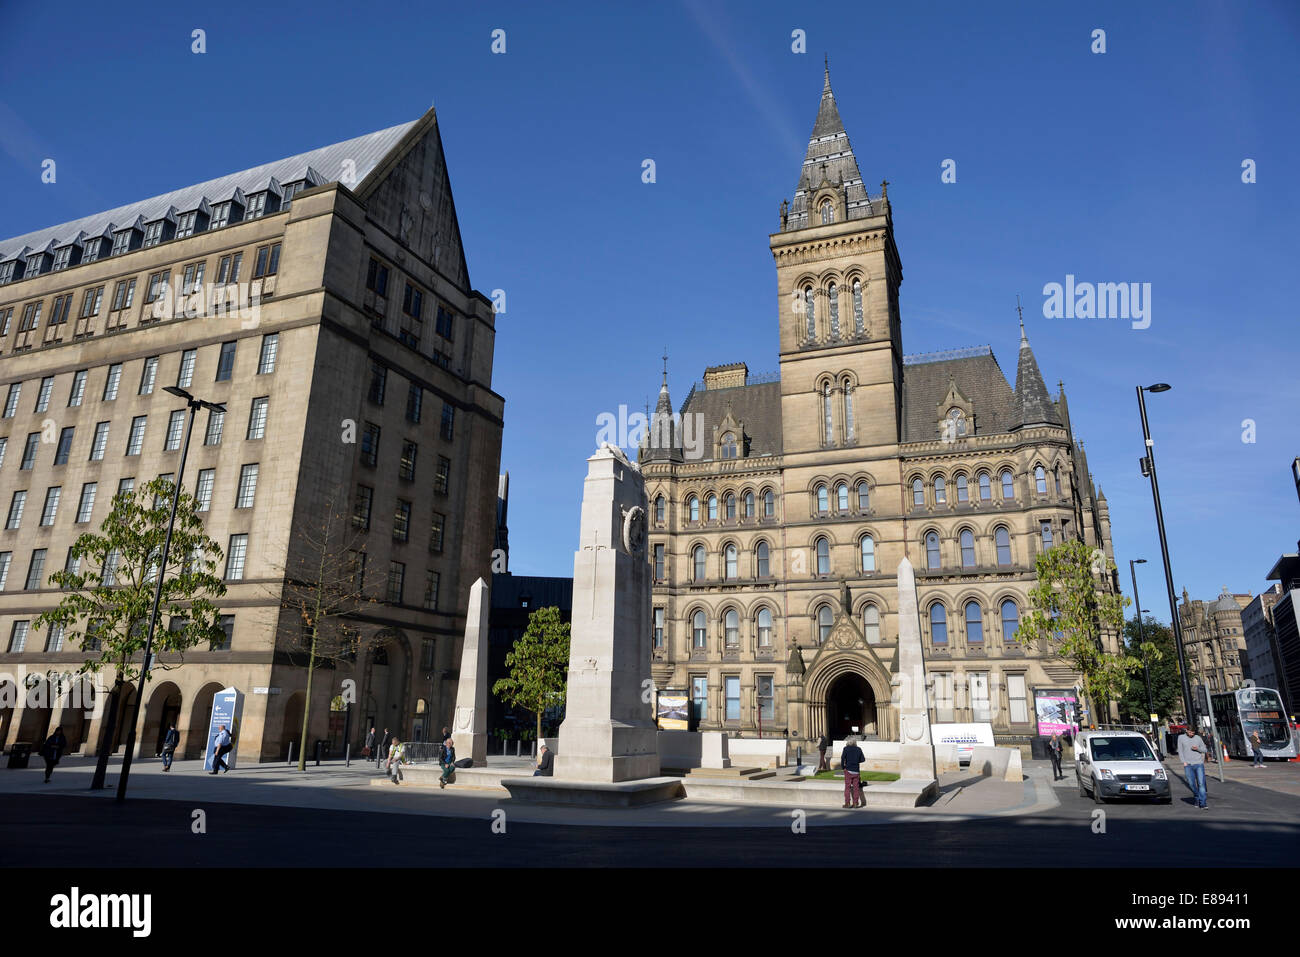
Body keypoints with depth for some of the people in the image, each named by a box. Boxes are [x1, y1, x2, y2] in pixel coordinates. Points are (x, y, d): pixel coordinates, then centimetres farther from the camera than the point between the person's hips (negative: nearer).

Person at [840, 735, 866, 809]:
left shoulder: (846, 749, -6)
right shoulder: (859, 749, 2)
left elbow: (843, 758, -15)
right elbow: (863, 759, 5)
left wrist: (842, 766, -2)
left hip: (848, 770, -2)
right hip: (856, 771, 2)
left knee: (847, 787, 4)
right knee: (856, 787, 8)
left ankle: (847, 803, 2)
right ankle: (855, 803, 8)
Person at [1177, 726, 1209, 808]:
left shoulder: (1198, 738, 9)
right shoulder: (1181, 737, 6)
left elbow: (1204, 749, 13)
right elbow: (1180, 751, 5)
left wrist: (1198, 749, -8)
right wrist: (1184, 762, -3)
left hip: (1199, 764, 0)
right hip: (1188, 765, 0)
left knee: (1201, 783, -8)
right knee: (1192, 784, 2)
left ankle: (1202, 803, -7)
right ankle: (1197, 798, 24)